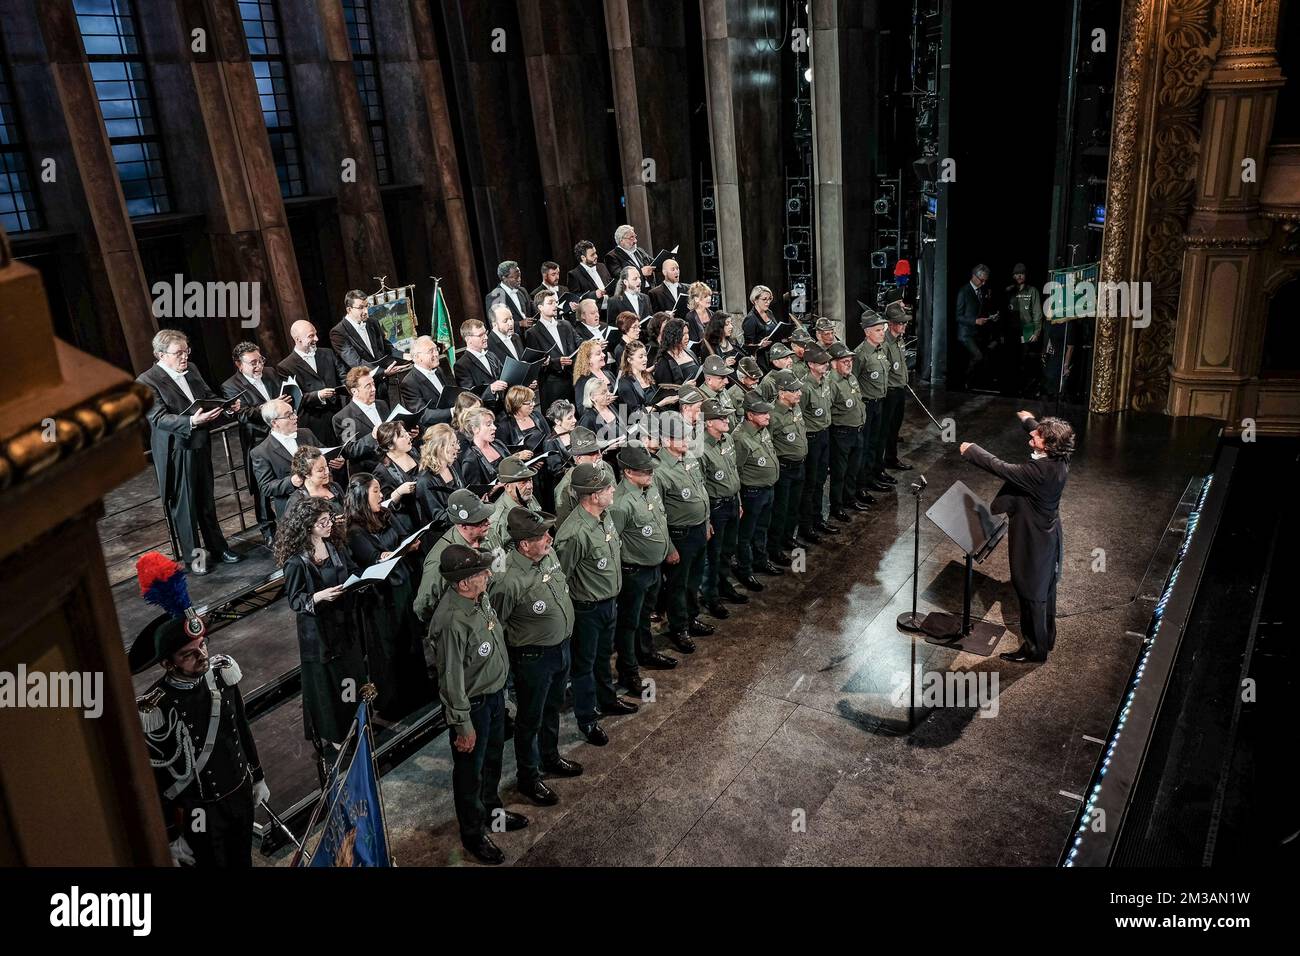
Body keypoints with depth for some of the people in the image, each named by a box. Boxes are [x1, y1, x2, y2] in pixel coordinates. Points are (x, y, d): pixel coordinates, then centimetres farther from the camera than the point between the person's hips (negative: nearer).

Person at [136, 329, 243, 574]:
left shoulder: (191, 372, 7)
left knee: (207, 501, 17)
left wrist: (229, 407, -6)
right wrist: (191, 421, -36)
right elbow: (158, 418, -21)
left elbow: (210, 398, 15)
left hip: (200, 447, 6)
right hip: (175, 452, -6)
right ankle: (192, 556, 19)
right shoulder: (147, 381, -13)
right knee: (183, 506, 5)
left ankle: (217, 547, 30)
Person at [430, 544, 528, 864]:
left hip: (495, 694, 8)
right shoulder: (452, 621, -35)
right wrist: (463, 726, -19)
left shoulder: (479, 596, -9)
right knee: (470, 772, 15)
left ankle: (491, 810, 52)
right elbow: (452, 680, -27)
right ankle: (473, 834, 36)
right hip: (472, 705, -8)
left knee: (493, 758, 28)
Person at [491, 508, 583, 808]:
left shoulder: (549, 554, -8)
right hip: (534, 659, -7)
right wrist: (515, 656, -10)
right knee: (530, 719, 13)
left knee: (553, 709, 27)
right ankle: (528, 778, 33)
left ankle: (550, 758, 50)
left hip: (562, 646, 7)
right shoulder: (509, 580, -32)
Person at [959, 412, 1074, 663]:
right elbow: (1045, 435, 14)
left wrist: (971, 451, -14)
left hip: (1034, 541, -9)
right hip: (1049, 537, 9)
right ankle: (1046, 638, 42)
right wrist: (1029, 421, 31)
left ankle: (1035, 649, 24)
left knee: (1031, 594, 8)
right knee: (1045, 590, 24)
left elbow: (1001, 468, -28)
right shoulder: (1060, 459, -8)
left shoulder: (1039, 471, -34)